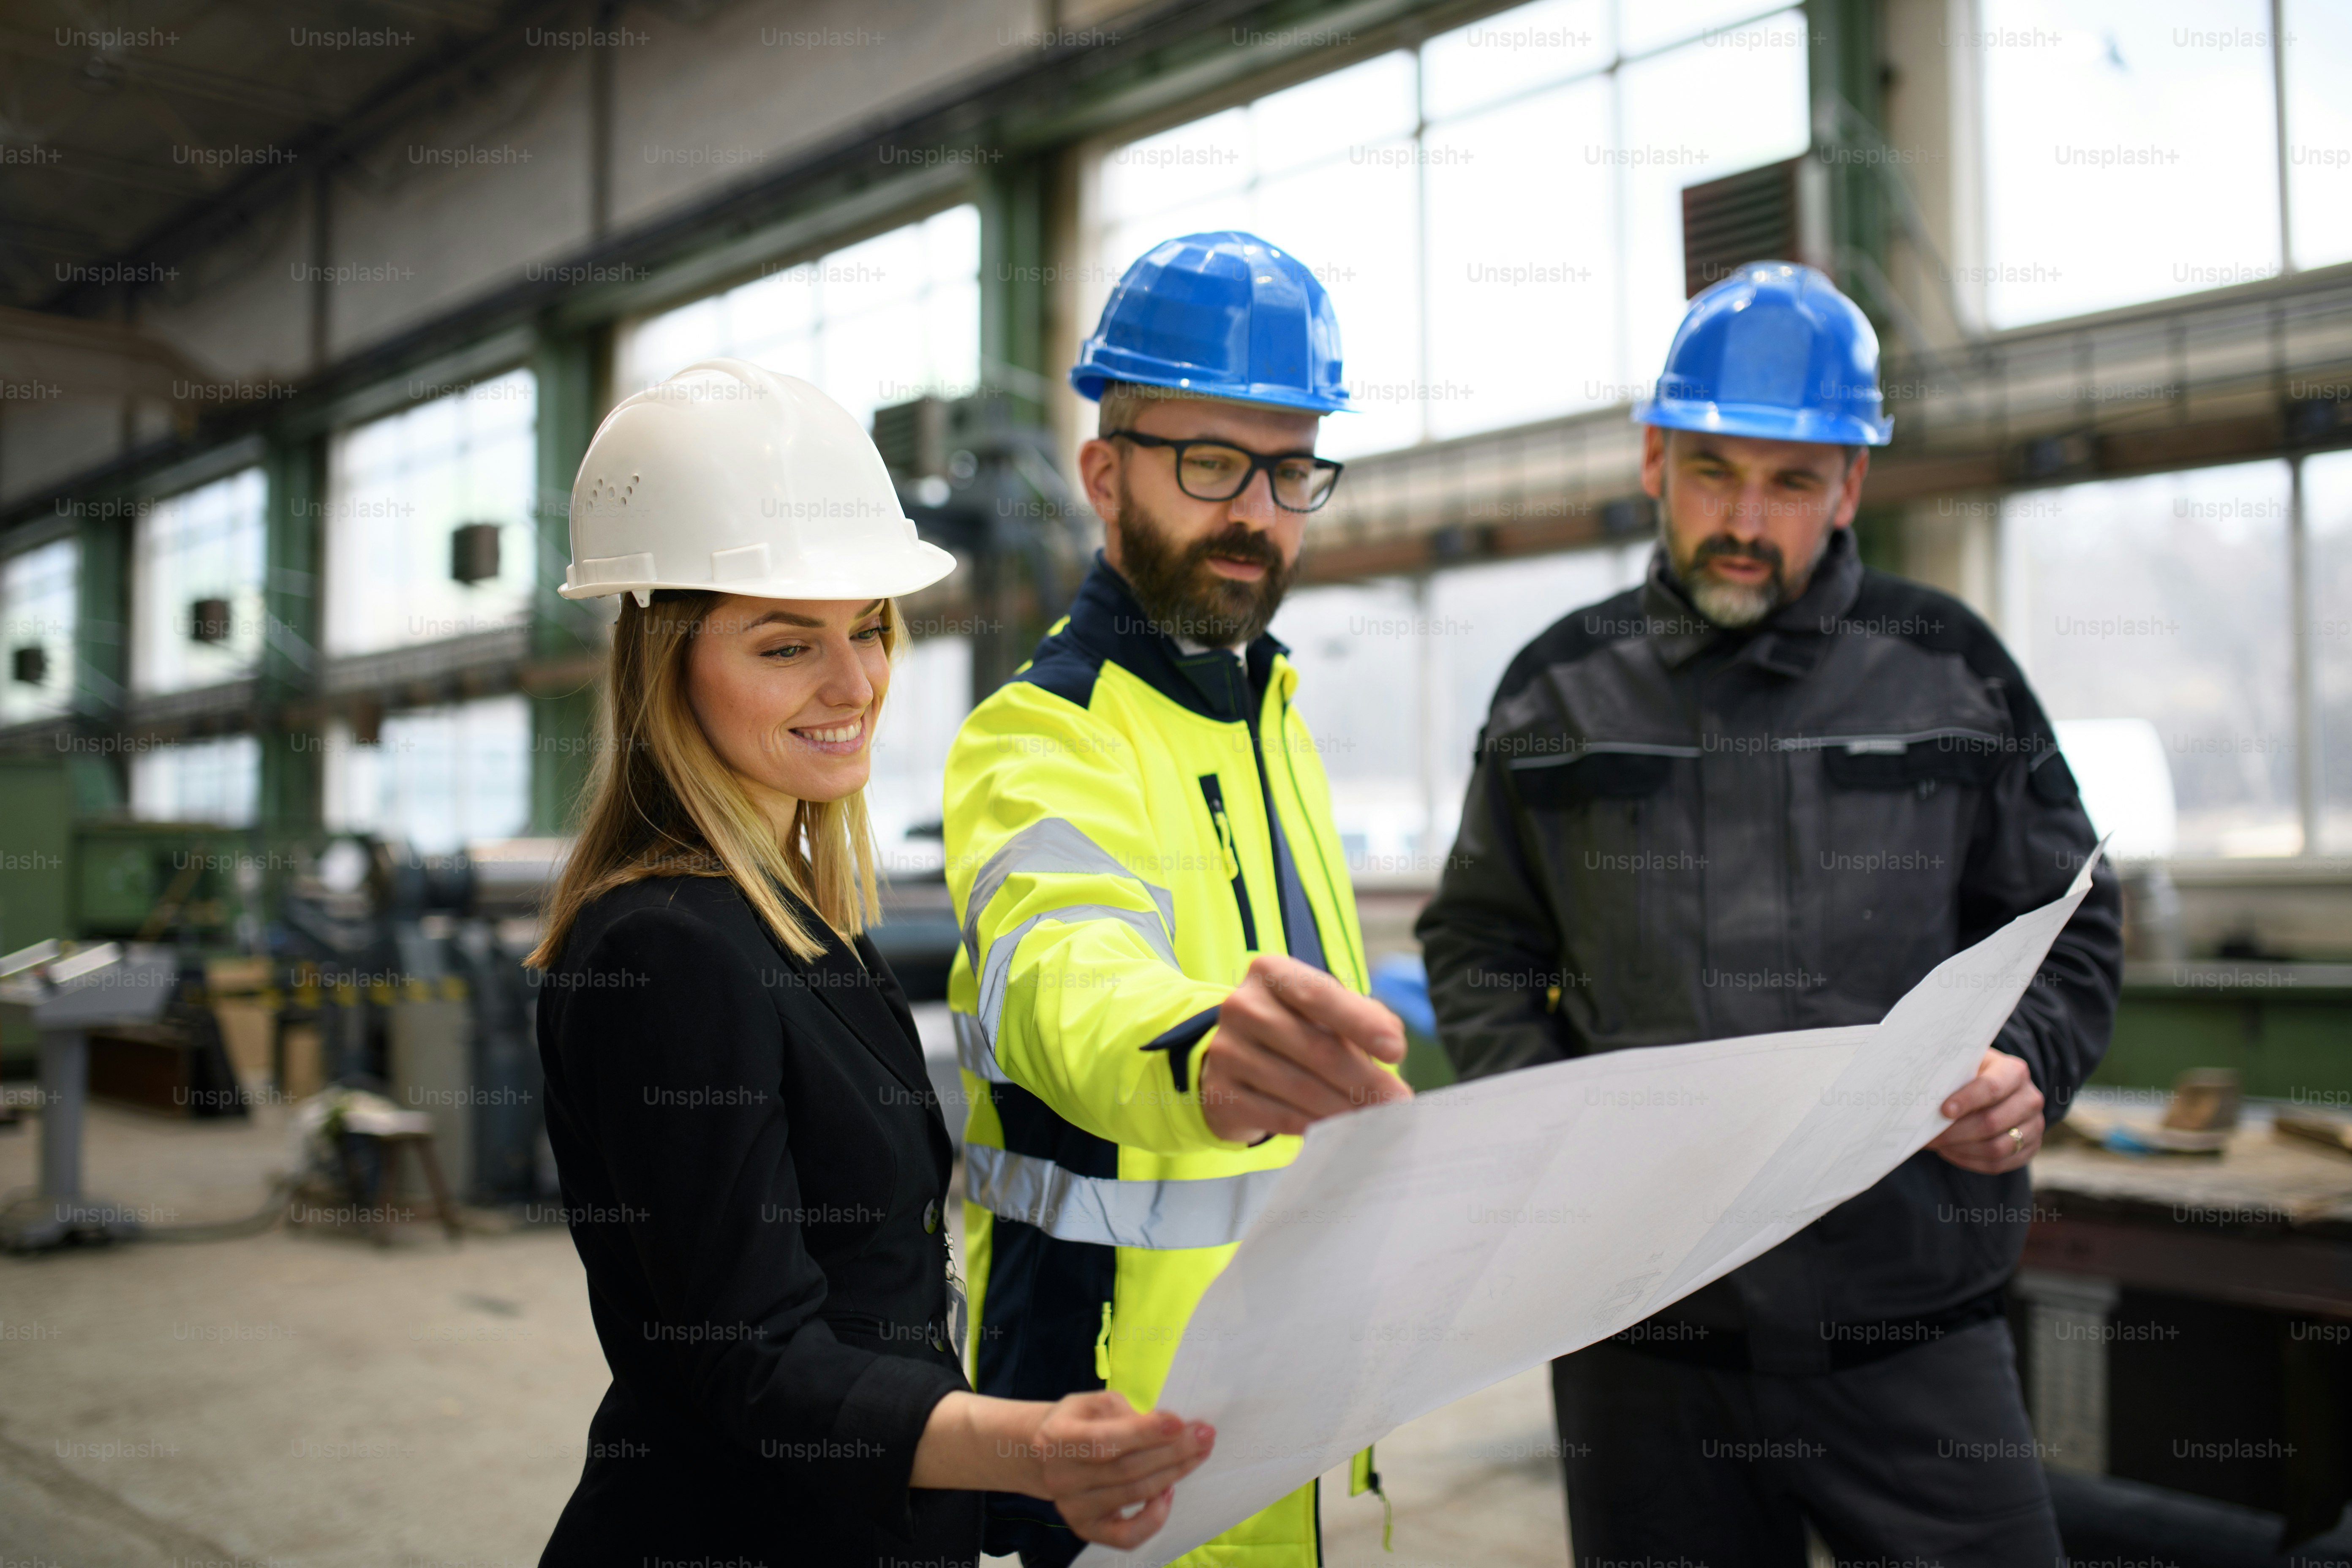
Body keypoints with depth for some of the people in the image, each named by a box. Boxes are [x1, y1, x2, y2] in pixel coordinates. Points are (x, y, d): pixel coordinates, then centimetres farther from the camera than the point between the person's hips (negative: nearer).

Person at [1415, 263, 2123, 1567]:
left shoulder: (1954, 672, 5)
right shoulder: (1557, 691, 6)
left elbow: (2067, 932, 12)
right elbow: (1479, 943, 12)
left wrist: (2022, 1069, -8)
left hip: (1913, 1324, 0)